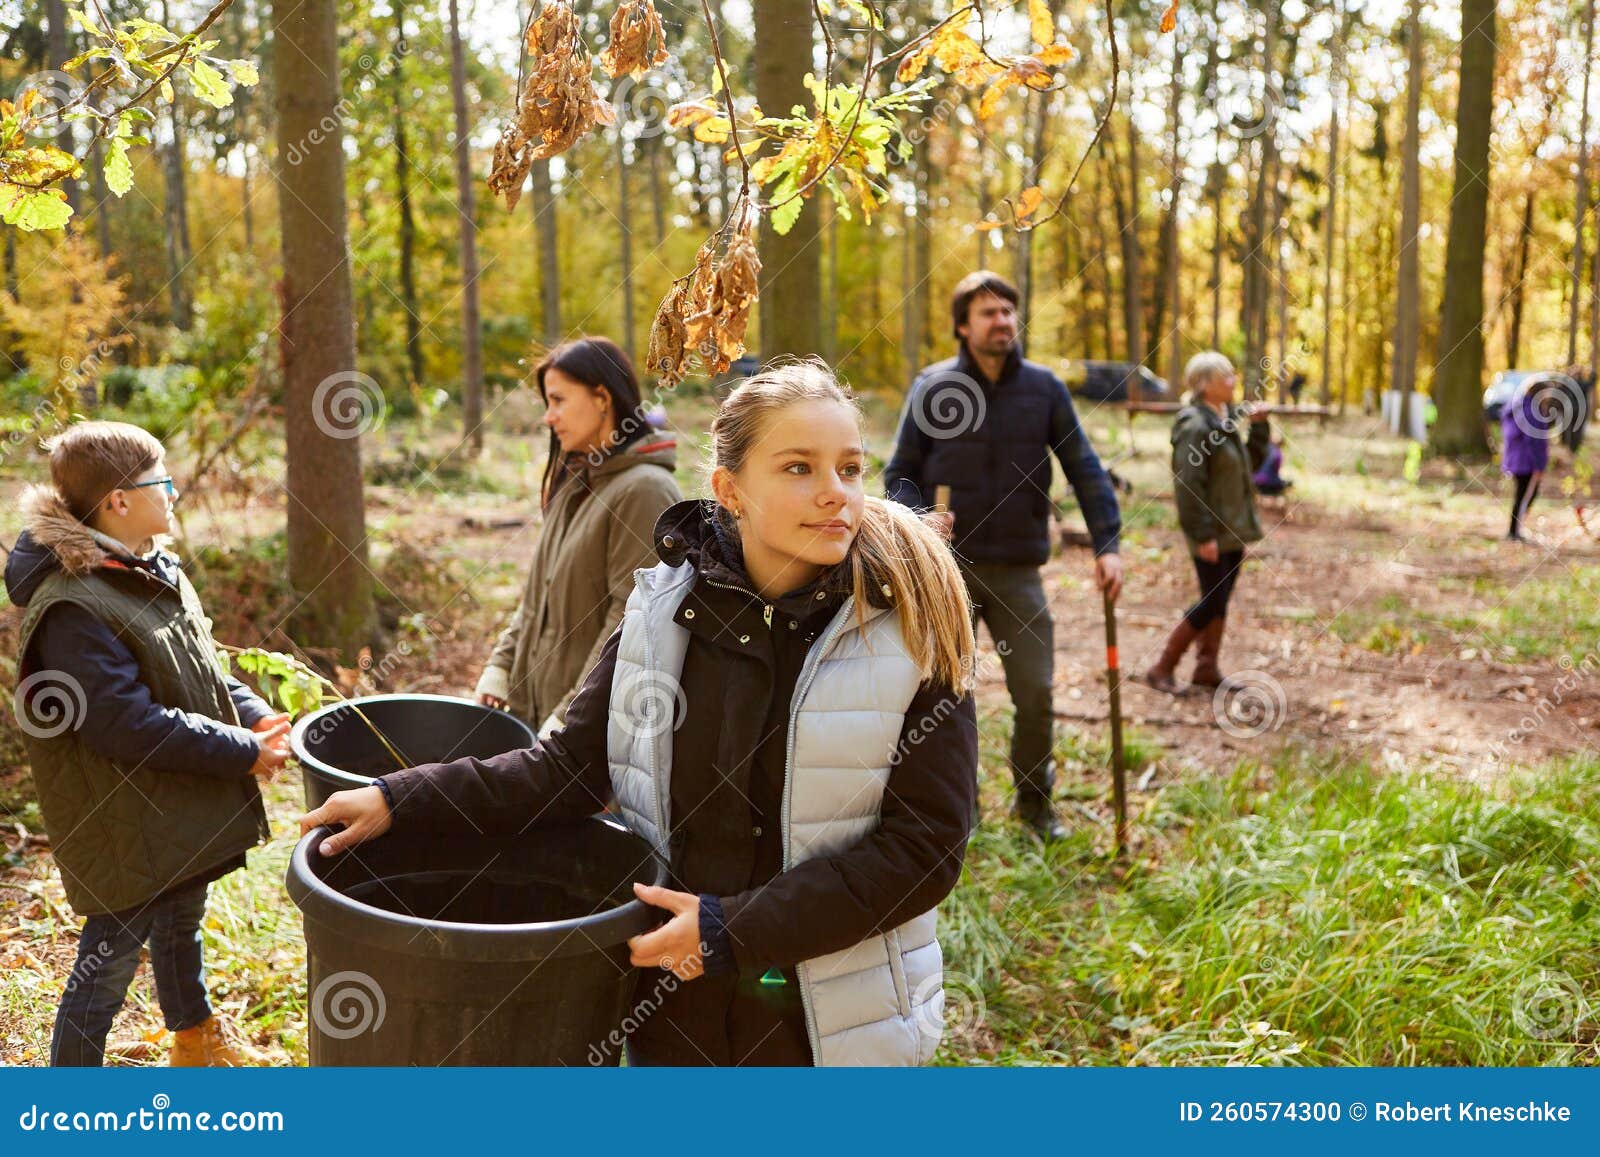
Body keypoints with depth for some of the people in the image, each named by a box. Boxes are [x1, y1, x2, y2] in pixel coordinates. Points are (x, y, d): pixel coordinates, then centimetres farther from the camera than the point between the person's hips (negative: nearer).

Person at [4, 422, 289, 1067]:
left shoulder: (155, 571, 3)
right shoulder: (73, 609, -27)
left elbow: (201, 669, 12)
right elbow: (129, 726, -30)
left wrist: (253, 717, -5)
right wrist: (243, 752, -24)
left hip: (180, 813, 9)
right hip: (124, 827, -9)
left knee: (181, 922, 28)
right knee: (111, 956, 4)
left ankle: (195, 1037, 52)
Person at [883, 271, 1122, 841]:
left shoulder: (1043, 388, 2)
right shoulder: (931, 387, -1)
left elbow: (1085, 469, 2)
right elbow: (899, 474, 3)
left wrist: (1107, 544, -7)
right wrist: (918, 517, -18)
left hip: (1018, 569, 1)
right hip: (948, 565, -1)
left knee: (1035, 692, 3)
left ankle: (1034, 799, 24)